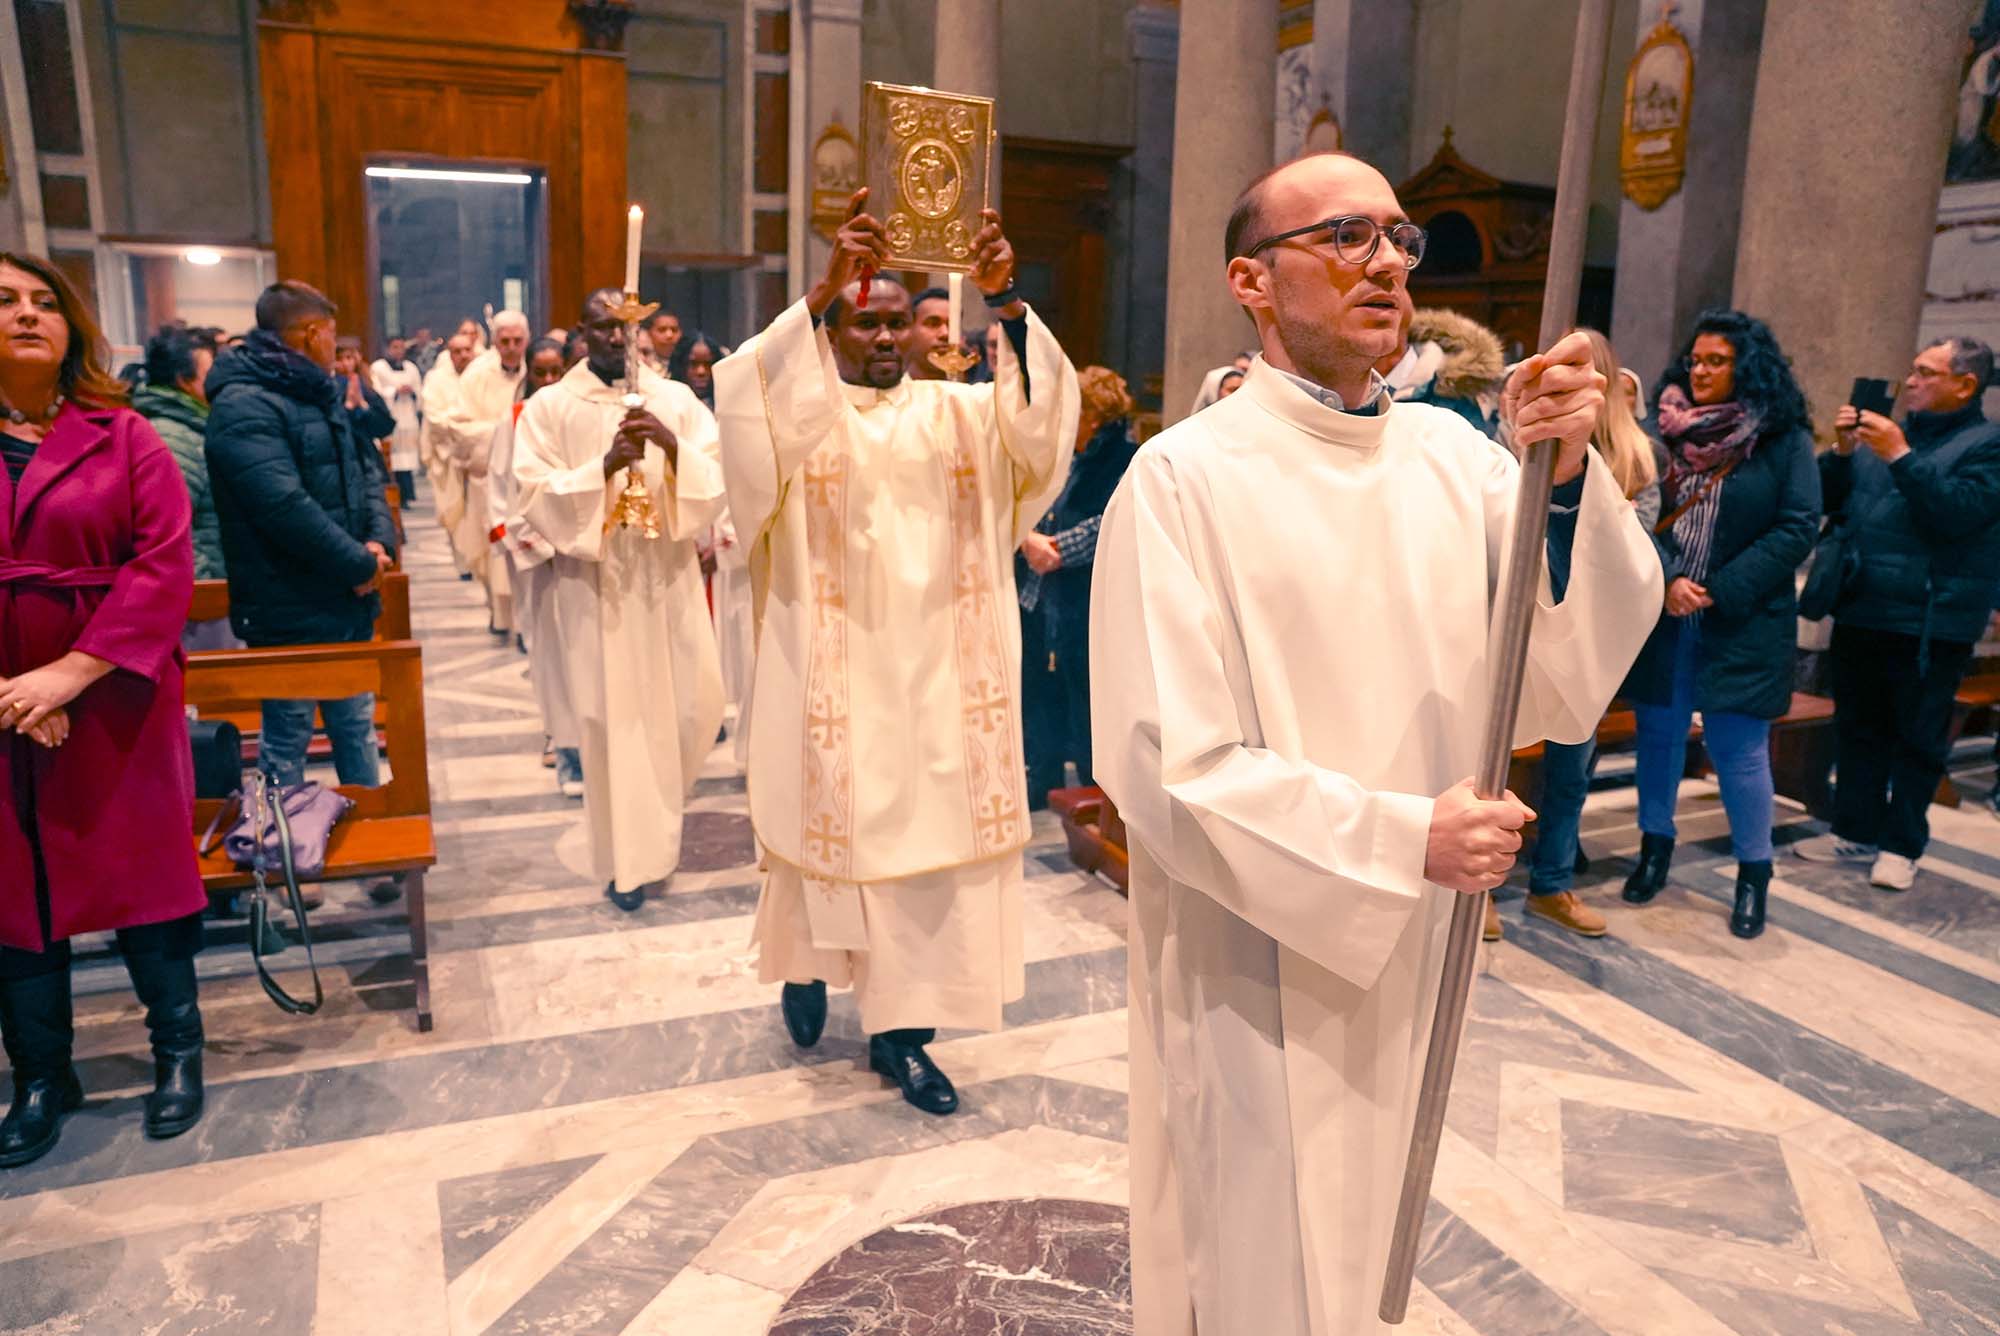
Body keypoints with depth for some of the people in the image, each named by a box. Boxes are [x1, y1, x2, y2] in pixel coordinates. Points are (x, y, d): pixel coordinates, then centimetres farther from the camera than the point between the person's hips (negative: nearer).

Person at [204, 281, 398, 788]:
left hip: (347, 604, 9)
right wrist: (362, 565, -19)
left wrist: (380, 541, -7)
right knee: (287, 740, 6)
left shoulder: (321, 395, 12)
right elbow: (287, 508, -28)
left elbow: (366, 468, 11)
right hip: (291, 615, -9)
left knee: (356, 724, 20)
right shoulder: (243, 408, -19)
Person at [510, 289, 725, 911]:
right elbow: (535, 497, -9)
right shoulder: (549, 408, 1)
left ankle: (655, 808, 38)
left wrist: (673, 447, -21)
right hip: (594, 582, -2)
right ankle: (630, 857, 15)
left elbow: (715, 482, -3)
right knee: (615, 718, 0)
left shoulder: (676, 400, 6)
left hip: (667, 575, 2)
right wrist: (604, 465, -21)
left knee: (694, 702, 5)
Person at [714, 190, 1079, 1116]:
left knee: (929, 832, 3)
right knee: (836, 821, 7)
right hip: (835, 669, -2)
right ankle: (807, 960, 38)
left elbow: (1035, 410, -11)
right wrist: (821, 287, -34)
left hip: (933, 668, 2)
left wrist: (1006, 302, -27)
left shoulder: (952, 411, 8)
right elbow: (747, 391, -22)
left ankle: (900, 1027, 16)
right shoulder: (798, 412, 1)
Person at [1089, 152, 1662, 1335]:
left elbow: (1568, 681, -8)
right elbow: (1173, 766, -20)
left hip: (1412, 959, 6)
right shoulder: (1187, 476, -16)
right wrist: (1405, 839, -22)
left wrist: (1570, 476, -22)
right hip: (1258, 974, -5)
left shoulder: (1451, 453, 0)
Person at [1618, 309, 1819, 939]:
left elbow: (1797, 528, -6)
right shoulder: (1665, 430, 4)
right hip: (1663, 615, 3)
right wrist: (1666, 581, -15)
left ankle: (1753, 872, 17)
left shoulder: (1784, 439, -2)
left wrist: (1722, 592, -13)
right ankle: (1655, 846, 28)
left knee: (1738, 746, 0)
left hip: (1743, 622, -3)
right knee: (1659, 731, 11)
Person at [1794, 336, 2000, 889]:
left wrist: (1900, 457, -22)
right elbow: (1829, 501, 11)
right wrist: (1841, 451, -4)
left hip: (1931, 621, -6)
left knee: (1919, 736, 3)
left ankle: (1902, 845, 11)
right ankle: (1857, 831, 23)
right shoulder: (1884, 433, 15)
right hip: (1861, 610, 6)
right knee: (1858, 727, 12)